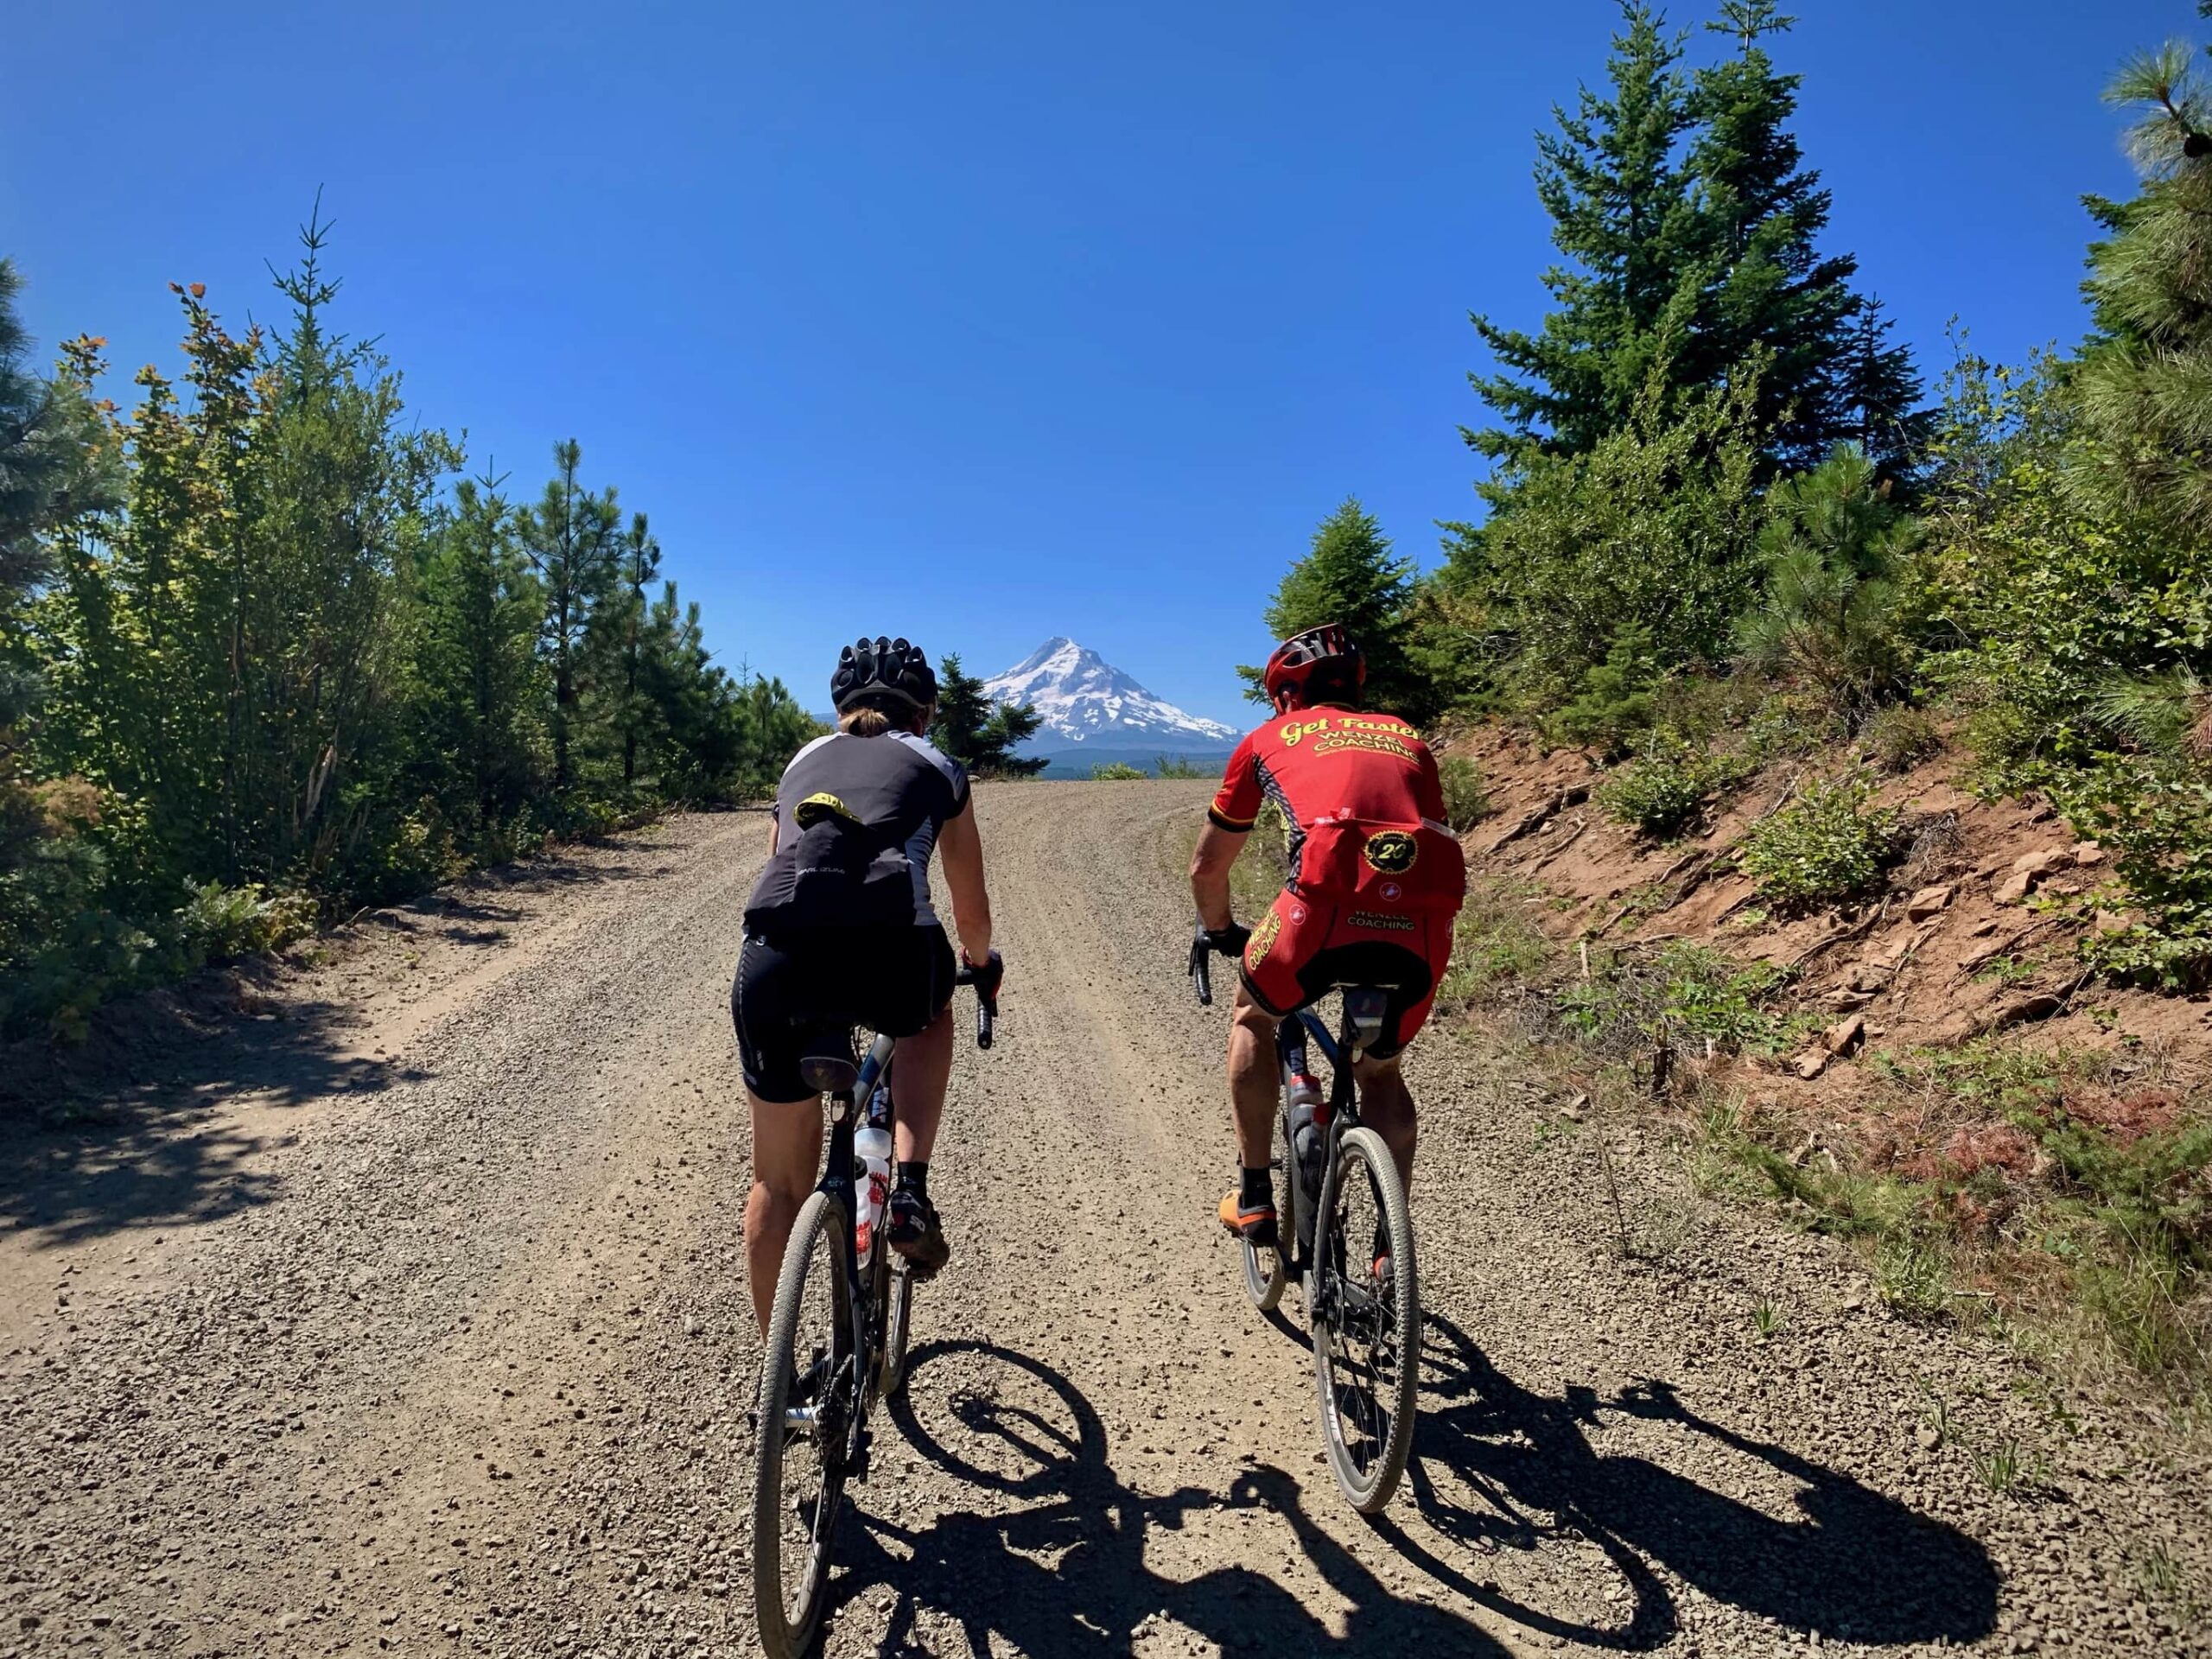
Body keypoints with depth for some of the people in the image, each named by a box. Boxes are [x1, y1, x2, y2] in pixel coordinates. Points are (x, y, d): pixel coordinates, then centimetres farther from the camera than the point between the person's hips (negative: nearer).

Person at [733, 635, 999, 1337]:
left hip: (773, 962, 3)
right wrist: (981, 963, 50)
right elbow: (971, 909, 29)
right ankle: (909, 1190, 18)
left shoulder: (804, 761, 30)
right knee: (931, 1015, 36)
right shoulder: (938, 769, 23)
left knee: (778, 1179, 22)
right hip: (886, 959, -2)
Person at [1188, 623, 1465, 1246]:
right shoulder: (1406, 739, 32)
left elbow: (1207, 868, 31)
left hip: (1329, 902, -3)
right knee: (1380, 1072, 28)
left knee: (1253, 1020, 28)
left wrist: (1221, 933, 49)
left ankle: (1254, 1198, 28)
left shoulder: (1270, 739, 24)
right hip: (1424, 922, 3)